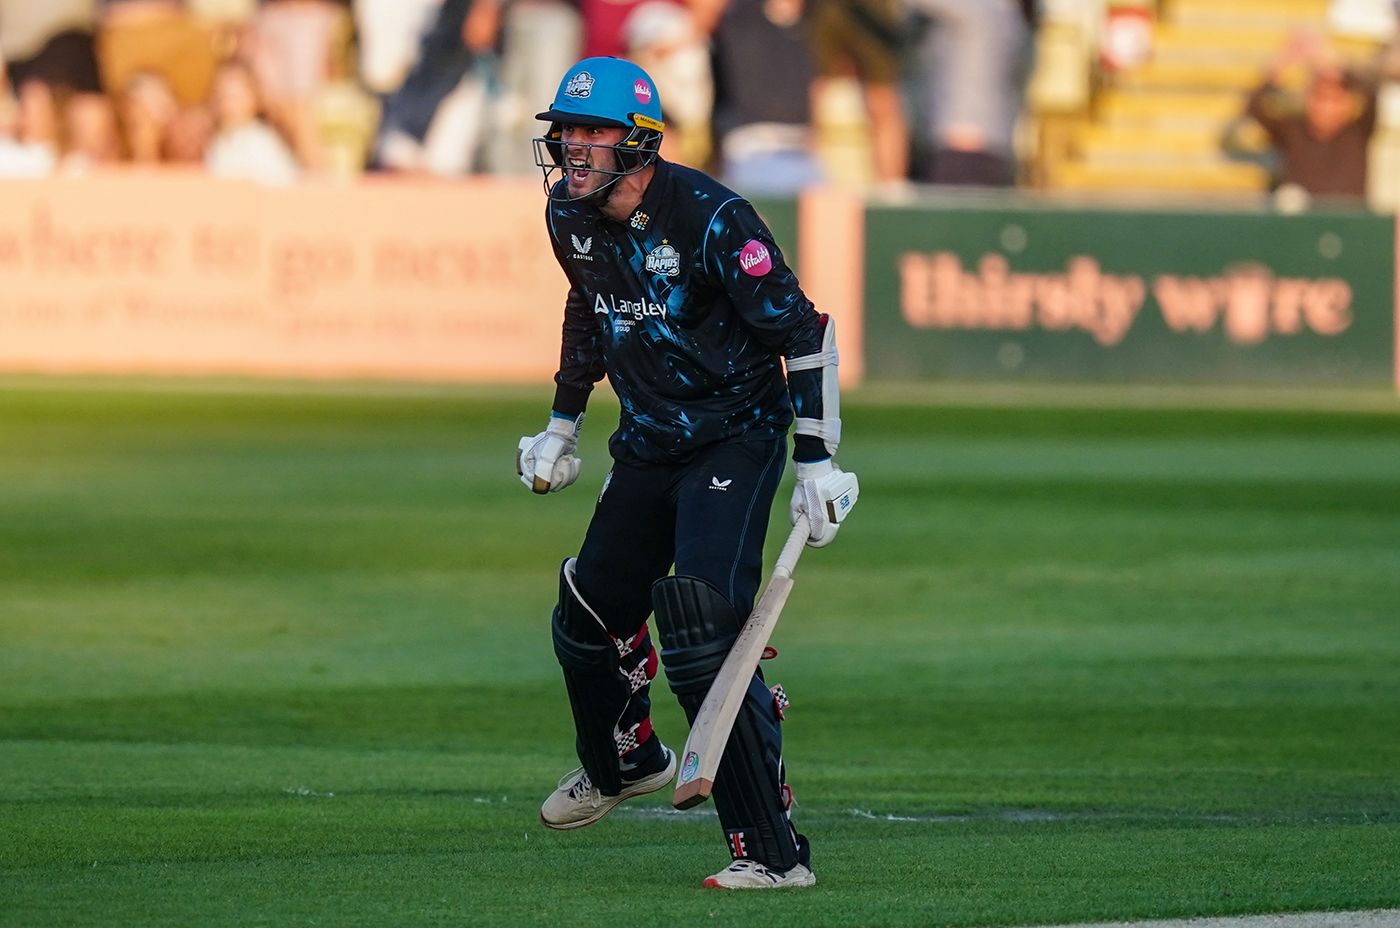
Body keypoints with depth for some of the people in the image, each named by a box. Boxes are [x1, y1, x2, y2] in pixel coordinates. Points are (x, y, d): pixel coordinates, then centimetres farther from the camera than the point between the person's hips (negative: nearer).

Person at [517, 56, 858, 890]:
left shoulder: (708, 219, -23)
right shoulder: (571, 217, -1)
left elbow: (802, 331, -19)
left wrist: (817, 462, -21)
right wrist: (563, 424, 26)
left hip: (738, 438, -7)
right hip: (650, 445, 8)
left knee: (702, 628, -22)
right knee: (589, 618, 14)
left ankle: (774, 852, -21)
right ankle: (626, 760, 48)